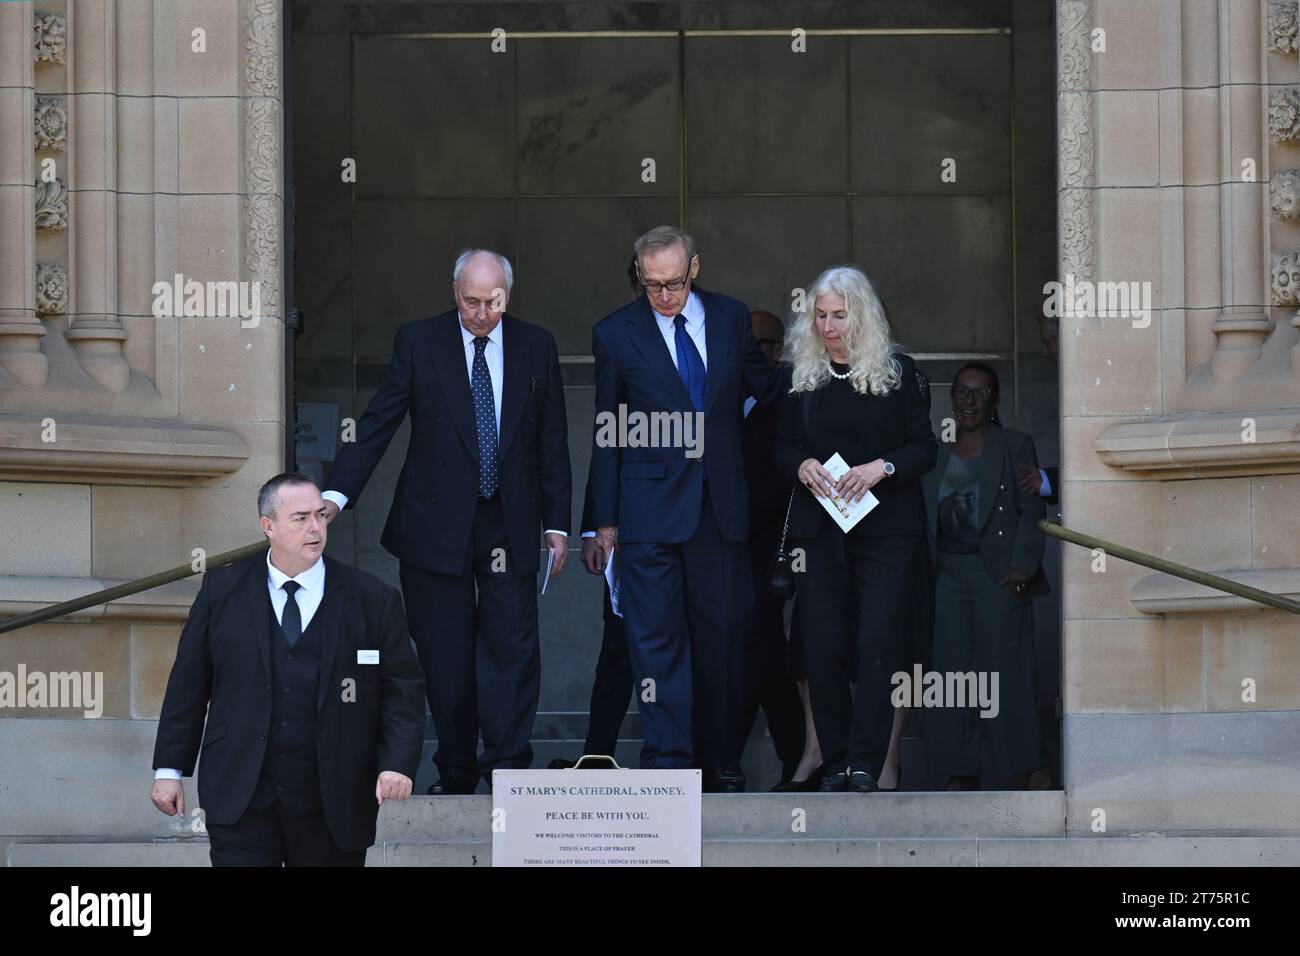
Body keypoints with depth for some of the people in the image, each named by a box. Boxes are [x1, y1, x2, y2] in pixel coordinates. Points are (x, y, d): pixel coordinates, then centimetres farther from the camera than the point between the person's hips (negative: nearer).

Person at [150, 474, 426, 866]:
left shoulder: (373, 600, 2)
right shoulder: (222, 590, 5)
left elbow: (403, 689, 3)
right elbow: (188, 684, 8)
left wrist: (398, 763, -12)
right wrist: (170, 768, 6)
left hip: (334, 806, 0)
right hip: (241, 802, 0)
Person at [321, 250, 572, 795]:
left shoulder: (536, 347, 5)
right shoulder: (419, 343, -1)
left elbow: (552, 442, 9)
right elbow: (377, 424, -3)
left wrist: (556, 523, 6)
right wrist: (337, 494, -14)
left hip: (509, 525, 1)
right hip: (436, 524, -1)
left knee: (512, 648, -6)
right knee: (445, 658, 3)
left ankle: (507, 770, -3)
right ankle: (455, 775, 13)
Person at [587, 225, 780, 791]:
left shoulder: (731, 319, 6)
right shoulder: (616, 334, 1)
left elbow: (766, 389, 19)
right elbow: (607, 434, 5)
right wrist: (605, 521, 3)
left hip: (720, 507, 2)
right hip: (649, 510, -2)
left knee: (720, 637, 7)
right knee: (655, 638, -8)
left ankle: (720, 765, 16)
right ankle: (667, 762, -10)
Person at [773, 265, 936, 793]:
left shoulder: (896, 372, 1)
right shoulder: (801, 374, 9)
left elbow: (924, 447, 2)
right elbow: (782, 445, 16)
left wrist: (882, 467, -15)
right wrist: (802, 466, -6)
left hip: (884, 527, -3)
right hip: (819, 527, 3)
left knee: (876, 642, -11)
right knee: (822, 646, -1)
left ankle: (865, 764, -11)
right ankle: (835, 764, 7)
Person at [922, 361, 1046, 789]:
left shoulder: (1014, 446, 5)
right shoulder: (937, 454, 16)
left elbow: (1031, 511, -2)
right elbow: (924, 519, 15)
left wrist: (1022, 566, -13)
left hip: (997, 573, -3)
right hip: (948, 573, 3)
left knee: (1002, 669, -4)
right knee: (951, 669, -1)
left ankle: (1014, 766, 2)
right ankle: (960, 770, 3)